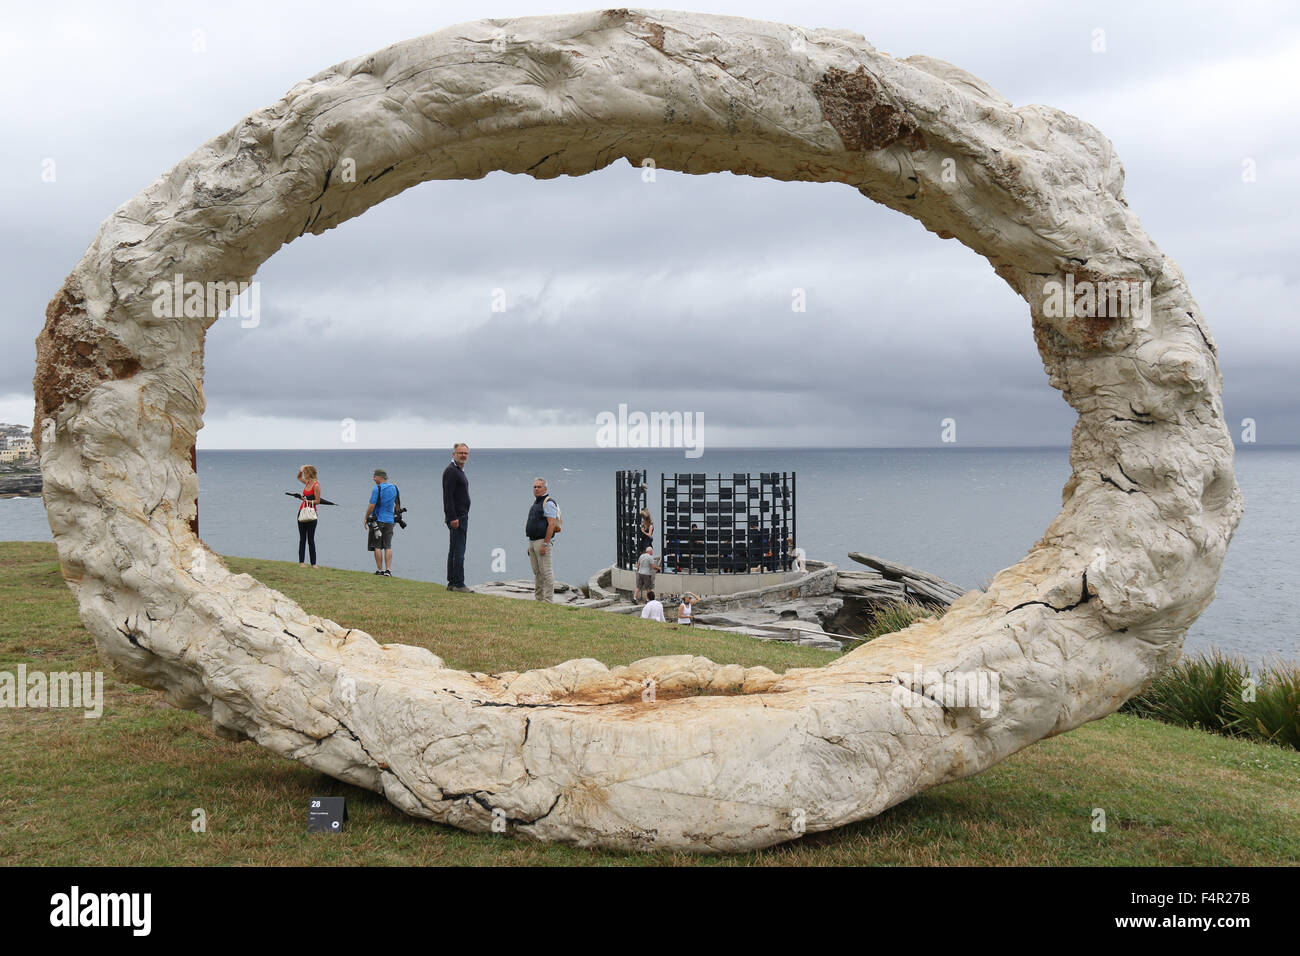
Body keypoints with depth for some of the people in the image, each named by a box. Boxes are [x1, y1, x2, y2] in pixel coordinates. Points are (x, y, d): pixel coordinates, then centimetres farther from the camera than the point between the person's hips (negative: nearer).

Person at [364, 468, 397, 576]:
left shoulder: (377, 489, -12)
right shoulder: (394, 488, 6)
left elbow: (371, 506, -14)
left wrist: (366, 518, -1)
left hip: (378, 520, -5)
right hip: (389, 521, 5)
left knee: (377, 546, 2)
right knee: (388, 546, 5)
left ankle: (380, 570, 1)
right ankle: (388, 570, -2)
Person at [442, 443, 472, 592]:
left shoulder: (459, 471, 19)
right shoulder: (451, 471, -13)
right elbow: (448, 496, -19)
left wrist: (455, 517, 19)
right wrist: (453, 518, -23)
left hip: (460, 517, 11)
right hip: (457, 517, -11)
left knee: (454, 551, 12)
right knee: (459, 552, -9)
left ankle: (452, 583, 16)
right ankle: (458, 584, -8)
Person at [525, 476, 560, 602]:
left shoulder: (548, 503, -11)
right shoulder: (536, 502, 18)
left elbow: (551, 524, -19)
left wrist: (545, 544, -23)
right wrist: (530, 544, 20)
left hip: (542, 541, -10)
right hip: (532, 541, 10)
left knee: (546, 572, -8)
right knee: (537, 572, 12)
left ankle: (548, 601, -6)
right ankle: (538, 599, 17)